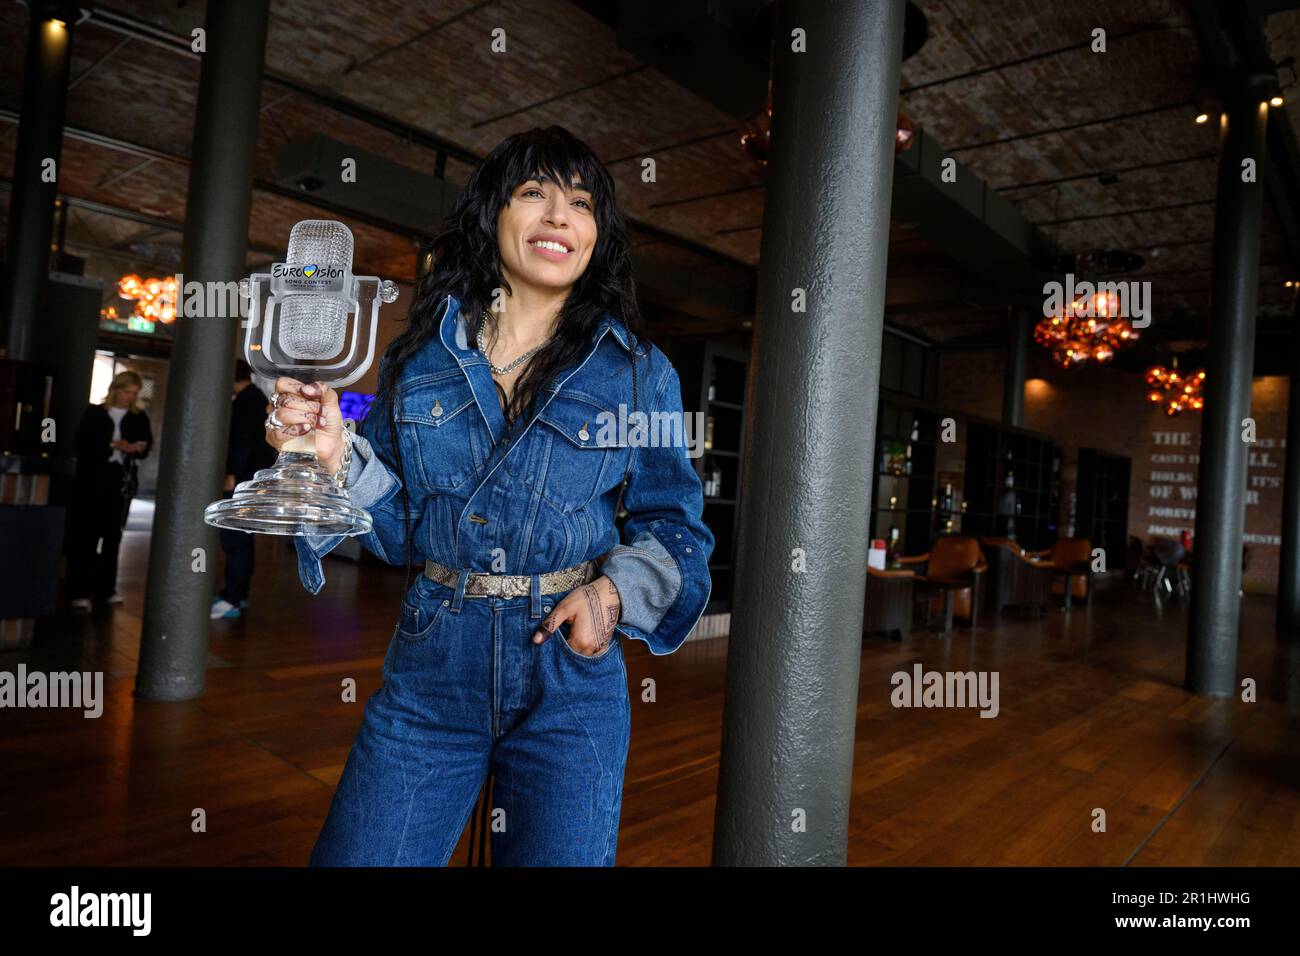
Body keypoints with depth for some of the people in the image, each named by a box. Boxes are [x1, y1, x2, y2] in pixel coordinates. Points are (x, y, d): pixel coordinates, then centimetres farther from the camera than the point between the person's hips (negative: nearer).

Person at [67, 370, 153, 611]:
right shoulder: (94, 412, 5)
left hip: (122, 480, 2)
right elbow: (81, 443, -3)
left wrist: (138, 448, -18)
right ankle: (79, 591, -4)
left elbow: (146, 445, 5)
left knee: (113, 535, 8)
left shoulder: (140, 417, 11)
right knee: (86, 534, -5)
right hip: (92, 479, -2)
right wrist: (112, 445, -16)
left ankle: (104, 589, 16)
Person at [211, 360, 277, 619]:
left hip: (244, 478, -10)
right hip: (253, 477, 10)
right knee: (241, 537, 12)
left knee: (233, 538, -12)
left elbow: (243, 440, -19)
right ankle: (238, 594, 17)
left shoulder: (246, 399, -11)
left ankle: (232, 601, -12)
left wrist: (232, 474, -20)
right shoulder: (257, 397, 19)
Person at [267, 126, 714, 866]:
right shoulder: (419, 355, 3)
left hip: (571, 677, -1)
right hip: (430, 669, 2)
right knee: (356, 856, 8)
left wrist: (616, 591, -13)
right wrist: (335, 454, -11)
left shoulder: (638, 373, -1)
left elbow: (675, 525, 4)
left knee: (562, 855, 11)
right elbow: (398, 525, 6)